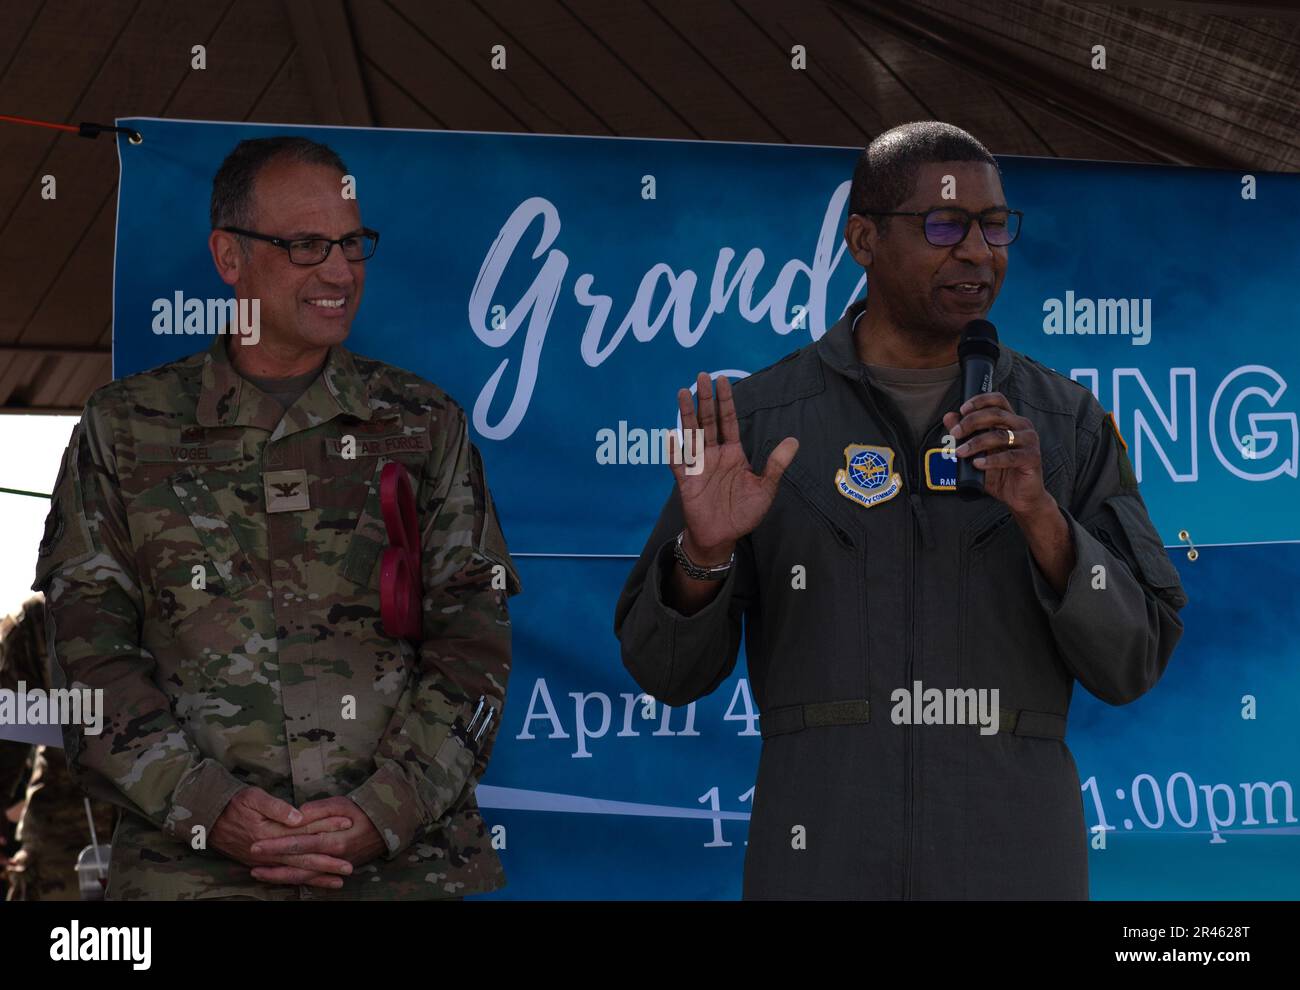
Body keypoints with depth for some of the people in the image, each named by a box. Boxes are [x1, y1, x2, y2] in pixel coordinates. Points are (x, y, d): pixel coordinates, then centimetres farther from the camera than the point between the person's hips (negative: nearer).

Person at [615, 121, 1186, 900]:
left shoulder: (1068, 424, 4)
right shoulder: (759, 420, 1)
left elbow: (1131, 663, -2)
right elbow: (667, 667, 2)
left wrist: (1040, 514, -17)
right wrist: (704, 551, -19)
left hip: (1016, 862, 1)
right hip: (821, 863, -1)